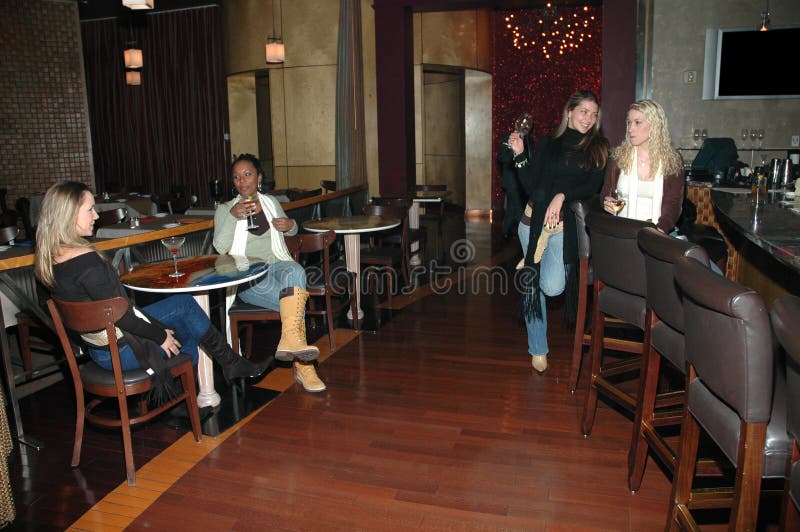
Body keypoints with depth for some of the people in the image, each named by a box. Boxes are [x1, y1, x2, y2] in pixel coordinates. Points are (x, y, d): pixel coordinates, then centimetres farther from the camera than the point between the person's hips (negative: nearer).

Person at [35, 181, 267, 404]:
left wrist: (159, 328, 8)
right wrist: (161, 334, -7)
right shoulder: (88, 262, -29)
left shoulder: (49, 261, 1)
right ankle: (231, 363, 23)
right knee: (185, 304, 5)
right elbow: (121, 315, -23)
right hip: (119, 350, -9)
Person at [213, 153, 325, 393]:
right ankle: (303, 366, -28)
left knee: (295, 271, -38)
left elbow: (292, 230, 32)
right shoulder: (225, 209, 8)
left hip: (276, 264, 3)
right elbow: (220, 248, -7)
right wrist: (233, 217, -22)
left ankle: (290, 338, -48)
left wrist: (290, 225, 7)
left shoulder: (271, 202, 18)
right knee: (296, 303, -31)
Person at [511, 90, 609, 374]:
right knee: (532, 284, 4)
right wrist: (519, 155, -3)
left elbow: (592, 187, -3)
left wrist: (562, 196, -17)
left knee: (552, 286, -18)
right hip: (534, 219, 2)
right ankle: (538, 349, 19)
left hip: (566, 225, -2)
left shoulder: (599, 148, 7)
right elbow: (530, 185, 7)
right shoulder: (548, 142, 11)